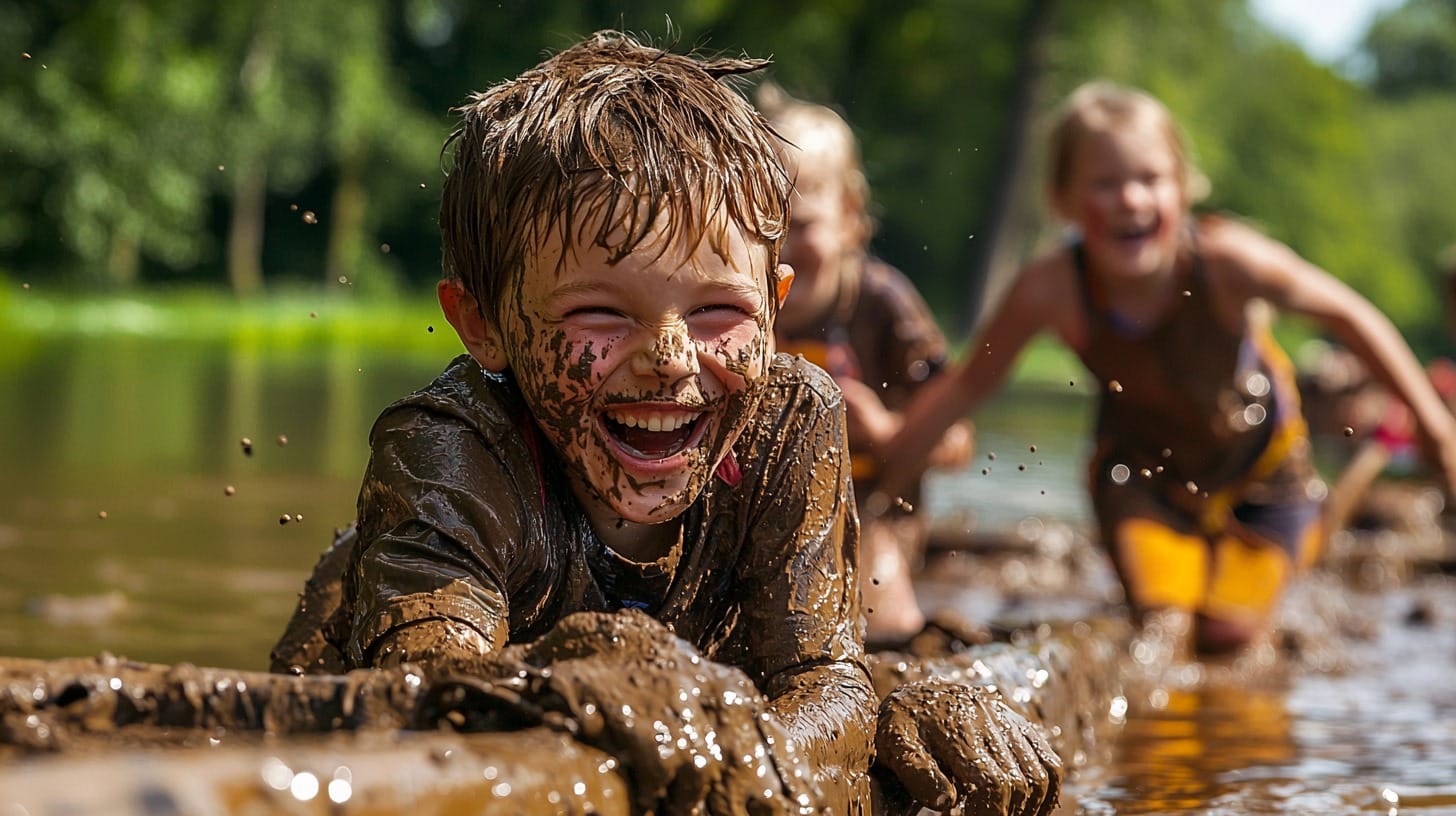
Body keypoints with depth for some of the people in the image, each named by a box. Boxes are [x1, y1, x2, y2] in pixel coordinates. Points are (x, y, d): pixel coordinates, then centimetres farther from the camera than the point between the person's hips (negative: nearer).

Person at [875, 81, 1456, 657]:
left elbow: (1347, 316, -18)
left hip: (1259, 461, 0)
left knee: (1227, 636, -4)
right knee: (1161, 627, -12)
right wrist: (878, 475, -14)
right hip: (1144, 473, 1)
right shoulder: (1052, 289, -31)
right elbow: (969, 384, -14)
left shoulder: (1226, 260, -34)